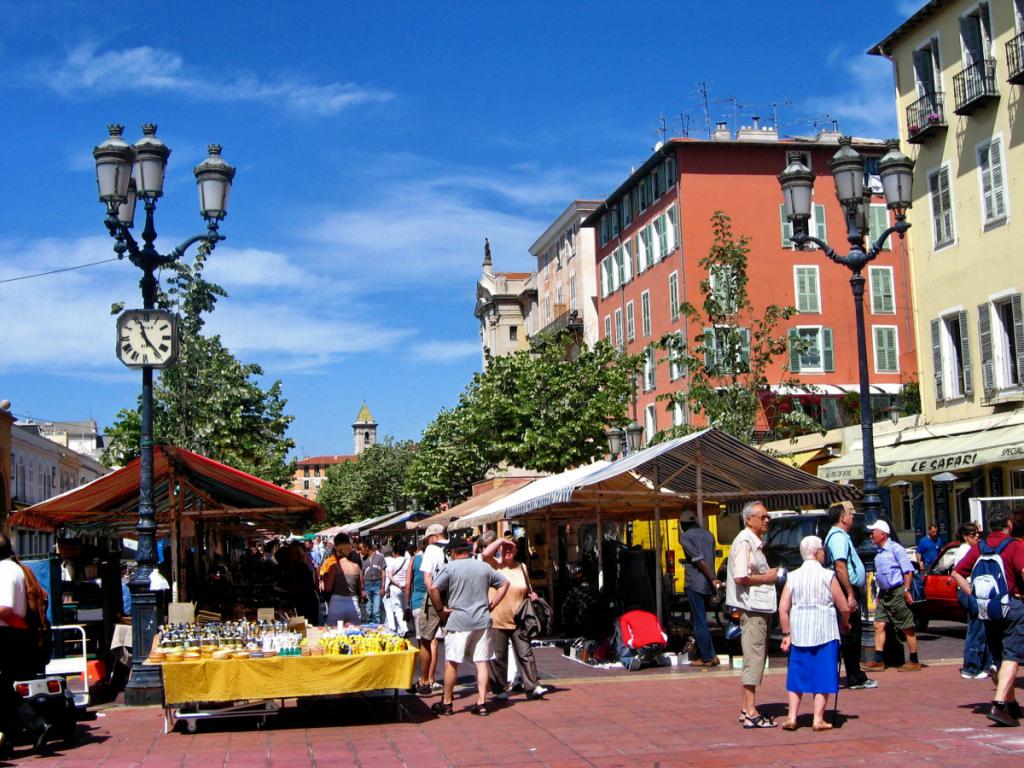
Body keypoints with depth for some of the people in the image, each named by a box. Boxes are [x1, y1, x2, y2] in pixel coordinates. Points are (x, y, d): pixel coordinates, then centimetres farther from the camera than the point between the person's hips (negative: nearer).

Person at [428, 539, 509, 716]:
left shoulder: (450, 567, -4)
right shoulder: (484, 567, 10)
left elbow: (433, 588, -14)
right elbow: (504, 583, 15)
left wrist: (441, 610, -3)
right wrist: (491, 605, 13)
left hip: (458, 621, -4)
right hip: (482, 621, 4)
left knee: (451, 662, 5)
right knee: (482, 662, 6)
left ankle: (446, 703, 12)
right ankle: (481, 703, 4)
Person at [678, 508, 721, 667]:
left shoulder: (685, 537, -5)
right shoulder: (708, 535, 15)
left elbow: (699, 560, -14)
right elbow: (712, 559, 11)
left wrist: (712, 579, -13)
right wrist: (712, 580, 12)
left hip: (694, 583, -7)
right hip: (707, 584, 7)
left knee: (699, 621, -2)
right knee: (699, 619, 16)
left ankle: (707, 657, -2)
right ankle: (710, 654, 15)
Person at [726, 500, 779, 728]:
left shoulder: (755, 543, 19)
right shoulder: (744, 542, -14)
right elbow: (740, 577, -24)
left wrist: (770, 575, 13)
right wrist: (767, 577, -13)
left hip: (760, 608, 11)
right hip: (752, 608, -11)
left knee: (756, 657, 14)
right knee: (754, 658, -10)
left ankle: (746, 708, 21)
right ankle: (751, 714, -8)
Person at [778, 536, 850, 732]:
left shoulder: (793, 577, 3)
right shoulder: (828, 576, -6)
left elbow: (783, 608, -2)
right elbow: (844, 607, -4)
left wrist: (786, 634, 5)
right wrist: (844, 624, 16)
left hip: (798, 634, 3)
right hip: (824, 633, -3)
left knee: (797, 676, 12)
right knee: (822, 677, 6)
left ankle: (792, 717, 9)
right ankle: (818, 719, 6)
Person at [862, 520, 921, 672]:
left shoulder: (895, 549, -11)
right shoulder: (879, 552, 14)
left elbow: (908, 570, -15)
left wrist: (906, 590, -20)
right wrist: (879, 594, 20)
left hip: (897, 594, -8)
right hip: (884, 595, 8)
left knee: (907, 628, 0)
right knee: (879, 625, 2)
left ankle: (914, 662, 7)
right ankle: (878, 660, 3)